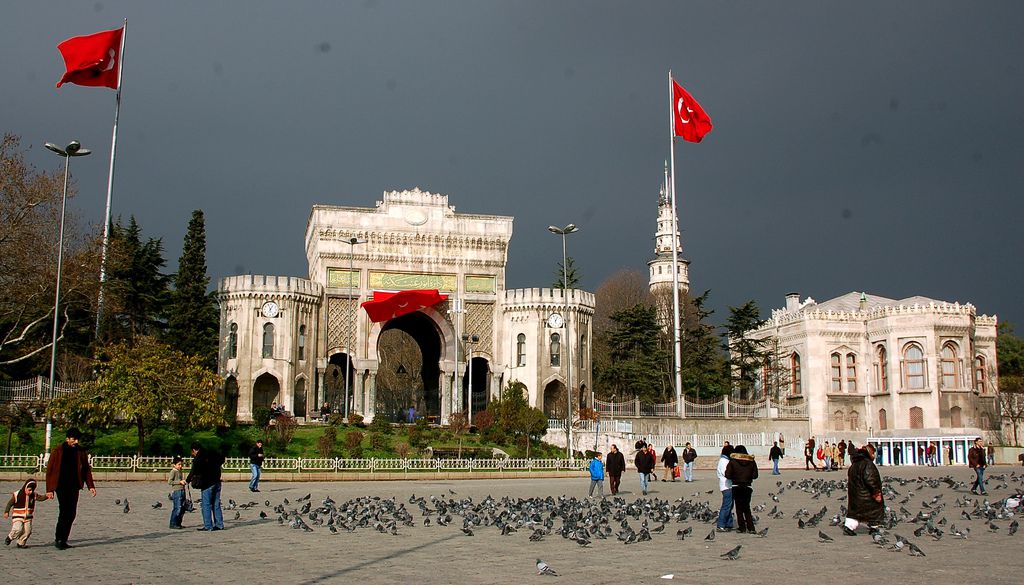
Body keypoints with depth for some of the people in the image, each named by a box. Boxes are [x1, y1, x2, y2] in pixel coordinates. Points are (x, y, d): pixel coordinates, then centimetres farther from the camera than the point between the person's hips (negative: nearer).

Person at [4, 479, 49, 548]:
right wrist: (6, 512, -4)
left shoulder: (33, 495, 0)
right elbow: (10, 503, -1)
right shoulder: (17, 495, -9)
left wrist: (46, 495, -33)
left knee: (27, 531, -2)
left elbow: (41, 497, -13)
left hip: (28, 517, 4)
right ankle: (9, 538, 9)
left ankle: (21, 543, 17)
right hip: (18, 516, -4)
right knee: (18, 529, -20)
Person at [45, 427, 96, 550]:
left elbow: (86, 470, 14)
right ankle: (58, 539, -3)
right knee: (64, 511, -13)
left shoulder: (81, 452, 9)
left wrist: (90, 486, 4)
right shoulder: (58, 451, -2)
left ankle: (63, 540, 11)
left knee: (71, 514, 3)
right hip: (61, 486, -4)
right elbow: (50, 470, 1)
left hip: (74, 487, 4)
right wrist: (50, 489, -4)